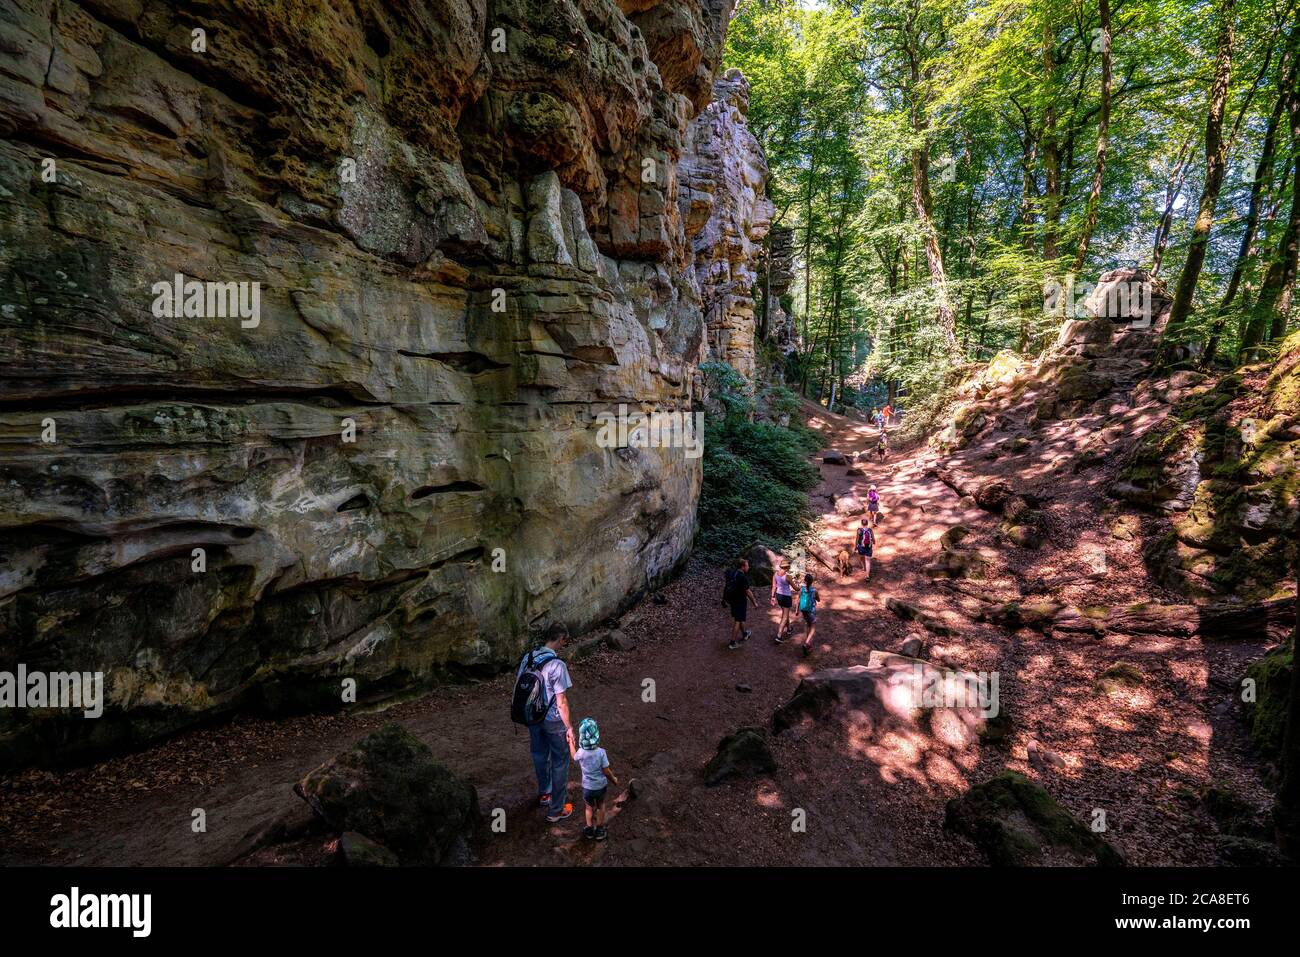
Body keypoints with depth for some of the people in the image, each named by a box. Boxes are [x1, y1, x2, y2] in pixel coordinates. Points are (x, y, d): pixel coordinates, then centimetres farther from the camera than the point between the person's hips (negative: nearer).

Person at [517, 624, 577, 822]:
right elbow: (562, 702, -24)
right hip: (553, 721, -7)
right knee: (560, 763, 12)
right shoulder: (557, 665, -28)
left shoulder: (528, 658, -7)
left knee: (540, 756, 26)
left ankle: (544, 793, 48)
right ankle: (556, 810, 23)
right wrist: (569, 728, -12)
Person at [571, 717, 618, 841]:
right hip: (601, 786, 0)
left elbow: (574, 757, 2)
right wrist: (614, 779, 2)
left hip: (587, 787, 0)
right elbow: (606, 771, -18)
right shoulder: (601, 752, -27)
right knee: (601, 806, 26)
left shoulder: (581, 752, -23)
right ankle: (600, 830, 40)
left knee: (589, 808, 25)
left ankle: (590, 830, 41)